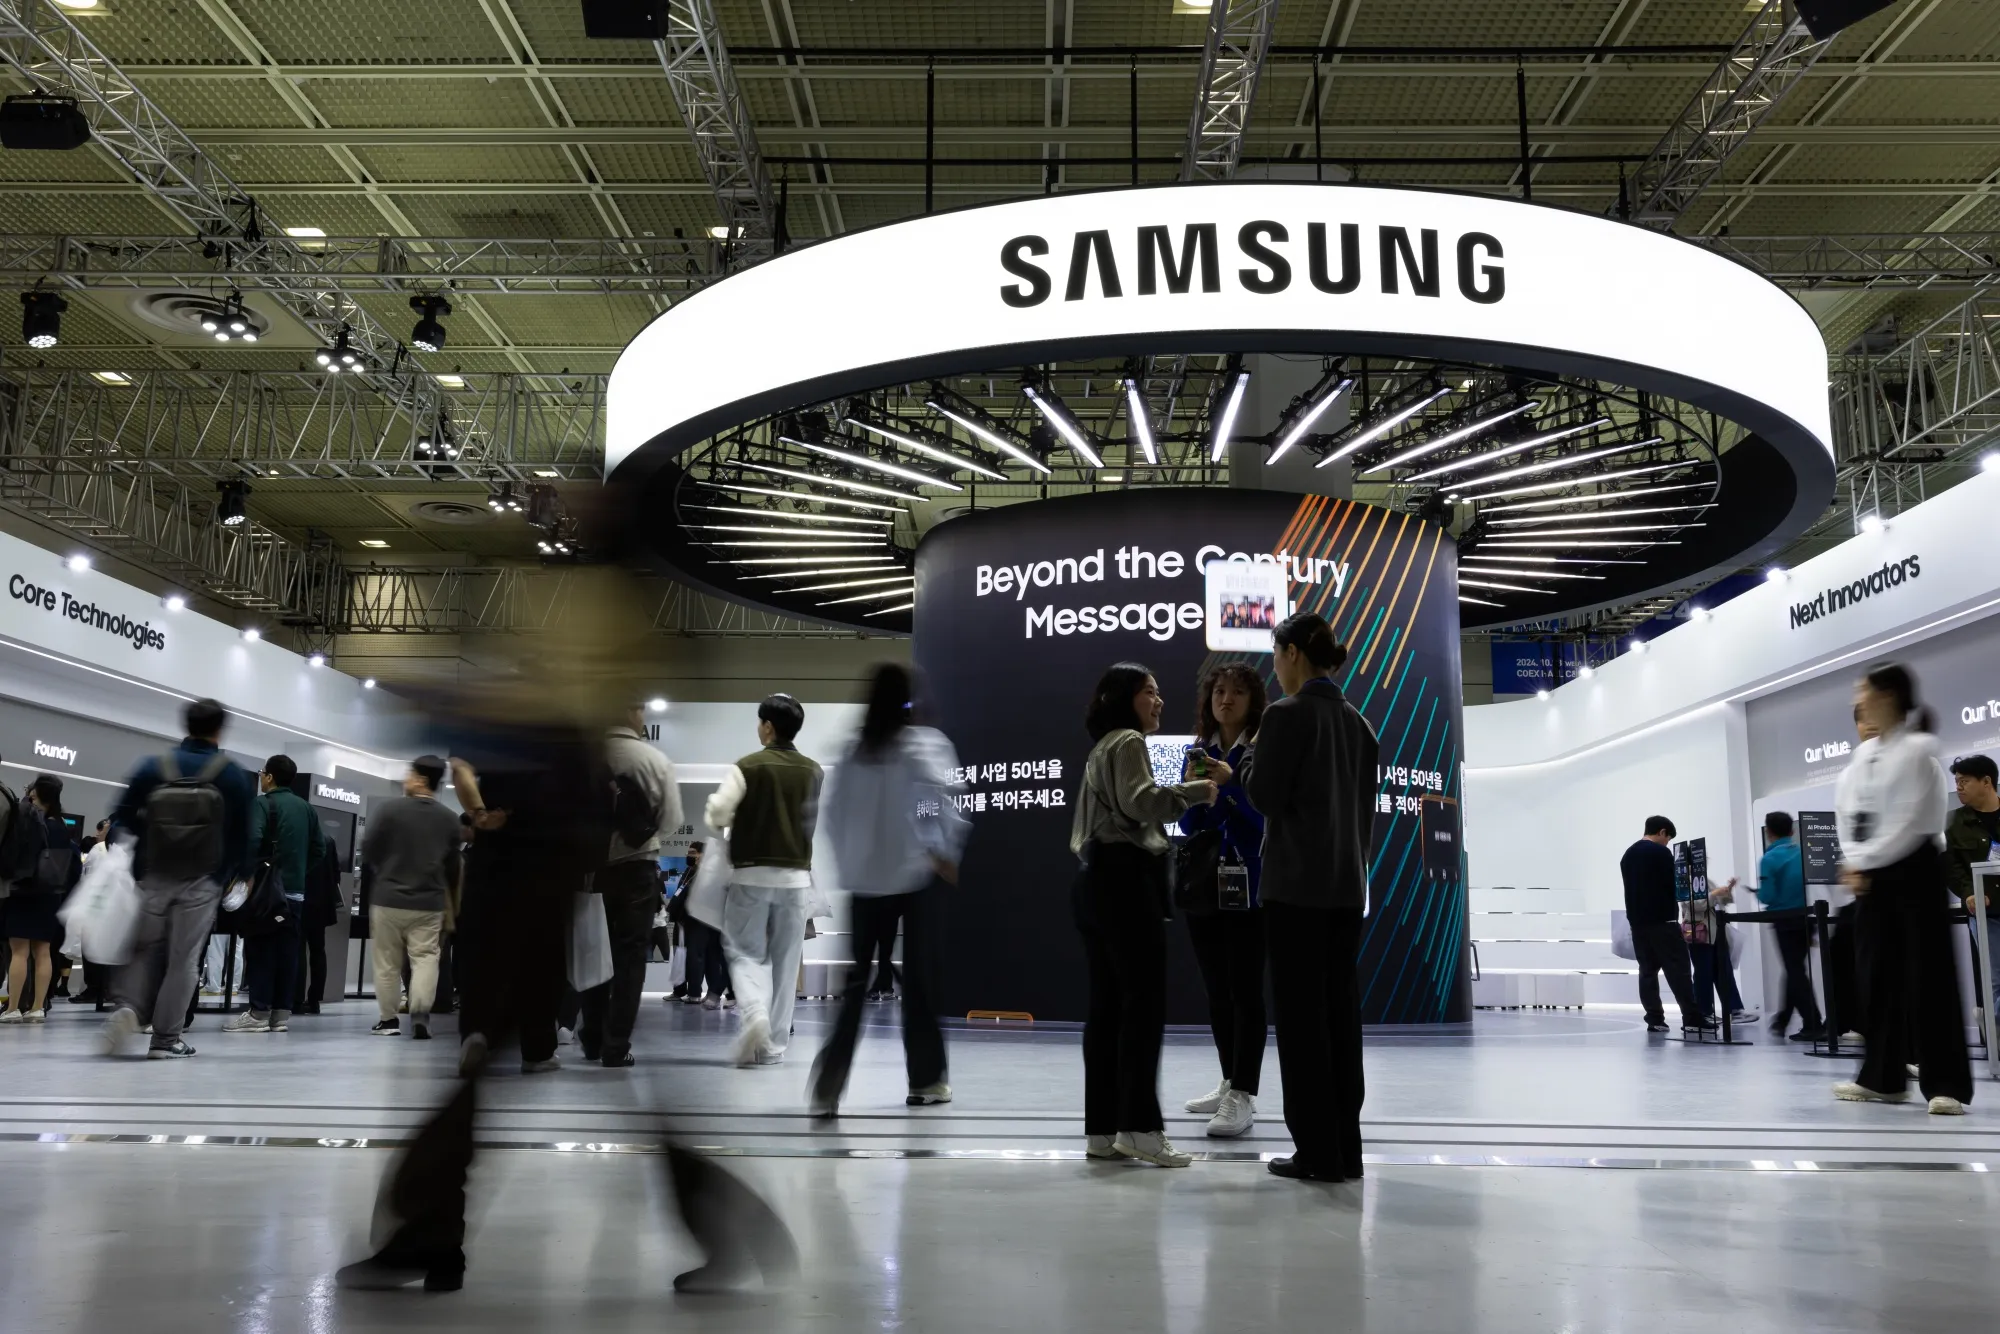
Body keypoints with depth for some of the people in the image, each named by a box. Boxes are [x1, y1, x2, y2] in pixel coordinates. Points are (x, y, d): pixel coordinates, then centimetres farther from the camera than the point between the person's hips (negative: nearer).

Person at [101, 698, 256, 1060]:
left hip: (153, 877, 2)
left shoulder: (152, 768, 2)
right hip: (201, 882, -2)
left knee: (146, 950, 15)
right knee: (183, 959, 4)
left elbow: (121, 819, 2)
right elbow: (244, 831, -1)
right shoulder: (233, 775, -2)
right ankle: (165, 1040, 5)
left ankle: (128, 1006, -12)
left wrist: (131, 857, 14)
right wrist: (242, 873, 12)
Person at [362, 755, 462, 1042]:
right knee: (425, 958, 4)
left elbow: (367, 850, -5)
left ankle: (388, 1020, 14)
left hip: (388, 897, -2)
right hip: (430, 901, 2)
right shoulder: (450, 819, 1)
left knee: (387, 962, 9)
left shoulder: (390, 808, -10)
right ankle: (421, 1013, -13)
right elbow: (453, 865, 8)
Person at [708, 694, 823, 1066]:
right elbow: (817, 823, 8)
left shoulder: (747, 767, -9)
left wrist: (737, 823, 8)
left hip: (752, 873, -3)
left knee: (745, 951, 8)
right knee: (785, 960, 9)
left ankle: (754, 1013, -18)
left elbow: (716, 814, -12)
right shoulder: (814, 772, 3)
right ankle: (774, 1045, 11)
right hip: (796, 875, 3)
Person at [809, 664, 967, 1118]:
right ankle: (925, 1080, 18)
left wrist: (849, 864, 13)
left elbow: (834, 813, 5)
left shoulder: (856, 750, 6)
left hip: (865, 879, 4)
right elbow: (945, 798, -21)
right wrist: (948, 852, -9)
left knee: (857, 979, 6)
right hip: (916, 876, -4)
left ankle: (828, 1085, -5)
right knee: (918, 976, 7)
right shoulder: (924, 743, -7)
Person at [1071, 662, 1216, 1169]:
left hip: (1100, 879, 10)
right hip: (1126, 878, -10)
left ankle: (1102, 1129, 7)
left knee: (1107, 1006, 6)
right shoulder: (1128, 741, -6)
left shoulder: (1103, 748, 24)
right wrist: (1197, 789, -15)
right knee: (1144, 1003, -8)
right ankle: (1140, 1126, -8)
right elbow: (1138, 802, -21)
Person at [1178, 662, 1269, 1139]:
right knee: (1216, 990, 12)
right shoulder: (1198, 752, 10)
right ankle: (1230, 1085, 23)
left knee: (1245, 990, -6)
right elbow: (1188, 826, 8)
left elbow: (1268, 817, -12)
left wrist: (1228, 783, -20)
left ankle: (1243, 1096, -4)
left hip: (1249, 886, -6)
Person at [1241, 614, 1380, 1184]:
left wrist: (1252, 755, 5)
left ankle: (1318, 1152, 1)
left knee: (1302, 1015, -1)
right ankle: (1345, 1150, 14)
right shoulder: (1357, 721, 12)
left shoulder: (1287, 714, -11)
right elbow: (1365, 806, 15)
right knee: (1340, 1011, 10)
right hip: (1348, 885, 7)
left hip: (1296, 885, -7)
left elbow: (1265, 796, -12)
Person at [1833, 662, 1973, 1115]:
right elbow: (1846, 811, 11)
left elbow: (1910, 820, -16)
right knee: (1879, 974, 8)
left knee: (1928, 974, -7)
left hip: (1914, 869, -8)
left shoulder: (1917, 748, -11)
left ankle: (1946, 1084, -4)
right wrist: (1853, 862, -2)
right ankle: (1883, 1077, 15)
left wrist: (1866, 862, -13)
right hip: (1871, 874, 8)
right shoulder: (1863, 754, 12)